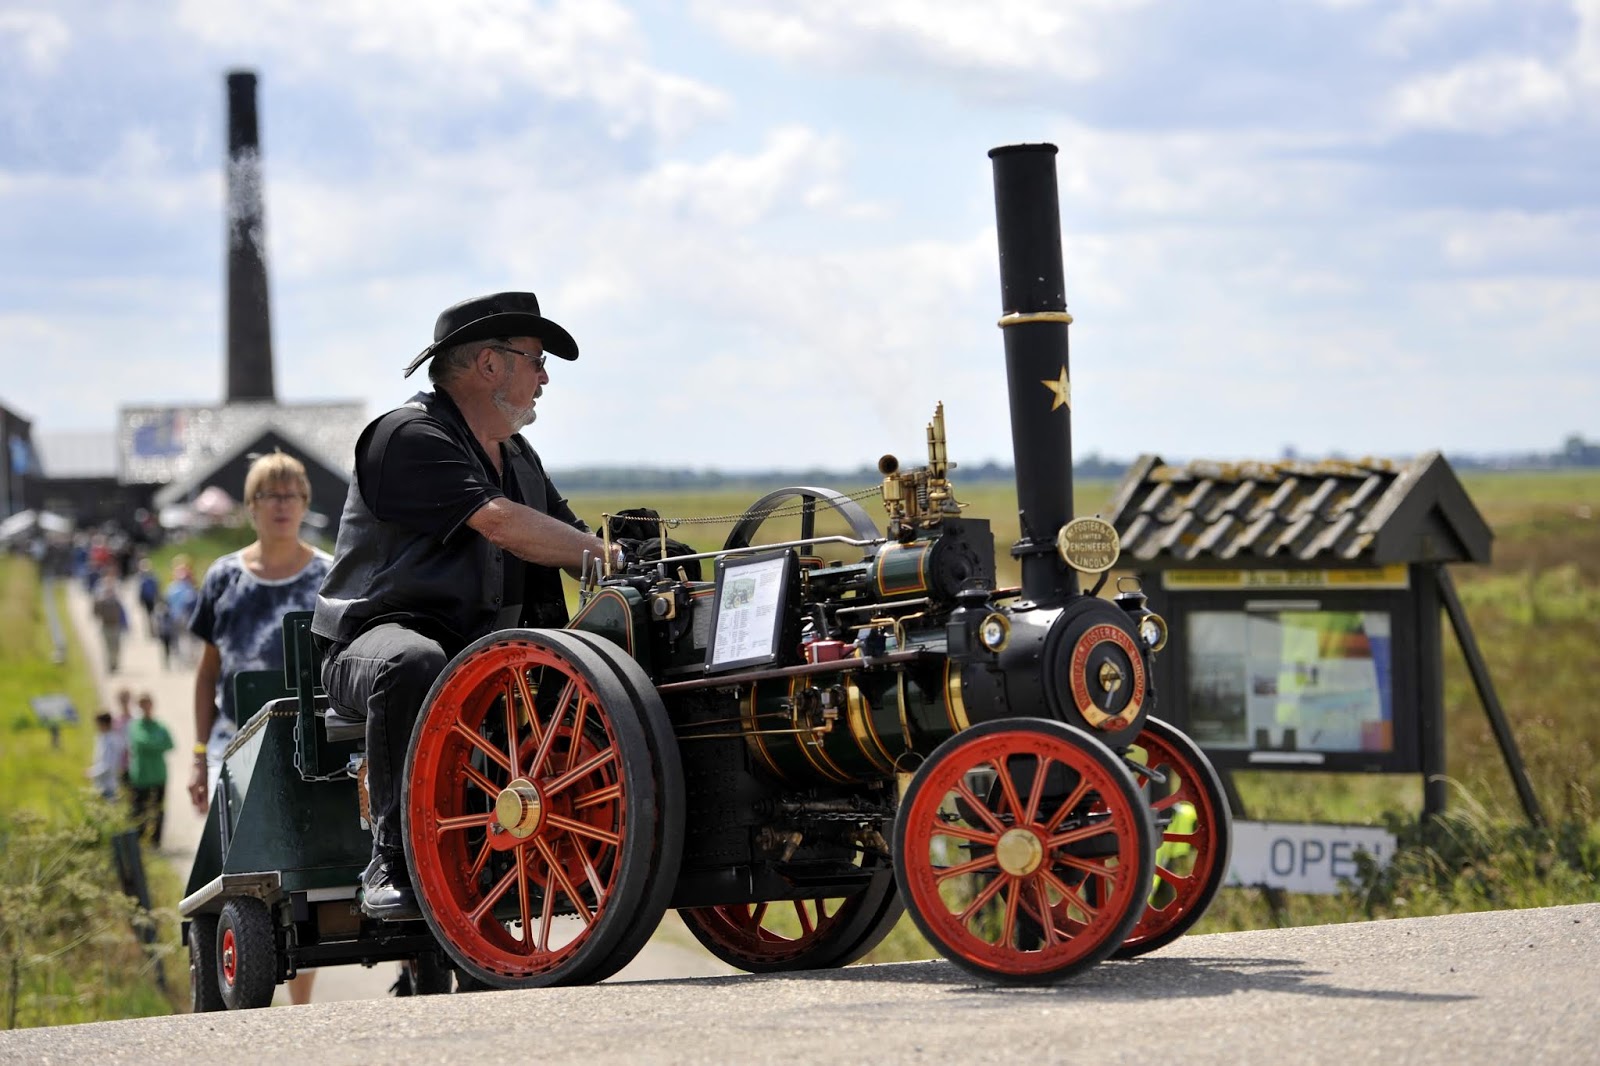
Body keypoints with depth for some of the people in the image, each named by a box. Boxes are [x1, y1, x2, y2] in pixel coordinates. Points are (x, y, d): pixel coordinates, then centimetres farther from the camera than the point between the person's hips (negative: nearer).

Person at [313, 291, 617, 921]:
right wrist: (608, 555, -17)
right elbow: (502, 525, -20)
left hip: (487, 653, 8)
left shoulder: (517, 458, 23)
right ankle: (393, 861, -33)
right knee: (413, 666, -42)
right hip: (380, 635, -8)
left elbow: (570, 540, 18)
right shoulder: (410, 437, -8)